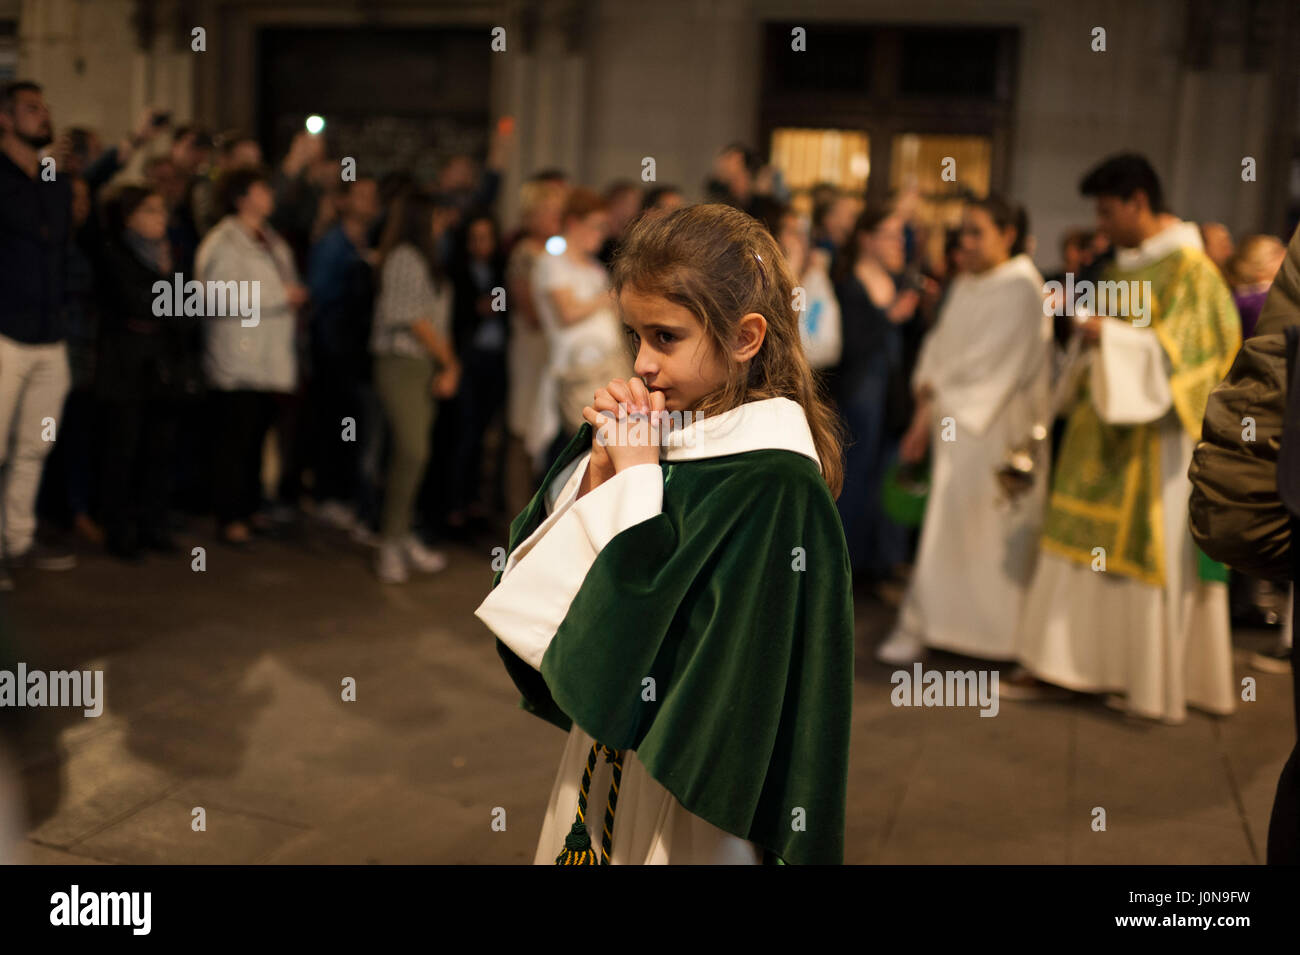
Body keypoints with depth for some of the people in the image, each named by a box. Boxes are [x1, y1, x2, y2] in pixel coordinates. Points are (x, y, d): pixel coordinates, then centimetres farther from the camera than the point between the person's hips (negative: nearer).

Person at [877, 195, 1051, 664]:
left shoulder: (1020, 289, -11)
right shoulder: (965, 286, 14)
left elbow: (989, 362, -17)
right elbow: (941, 344, 10)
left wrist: (934, 413, -17)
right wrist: (927, 393, -8)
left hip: (996, 427, -7)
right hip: (956, 420, 7)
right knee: (945, 519, 7)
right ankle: (920, 627, 12)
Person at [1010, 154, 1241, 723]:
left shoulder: (1188, 268, -12)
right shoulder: (1125, 267, 13)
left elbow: (1178, 351, -19)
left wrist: (1112, 334, -22)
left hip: (1154, 435, -8)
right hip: (1107, 431, 8)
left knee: (1154, 554, 0)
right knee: (1084, 546, 9)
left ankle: (1157, 684, 12)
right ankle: (1057, 665, 15)